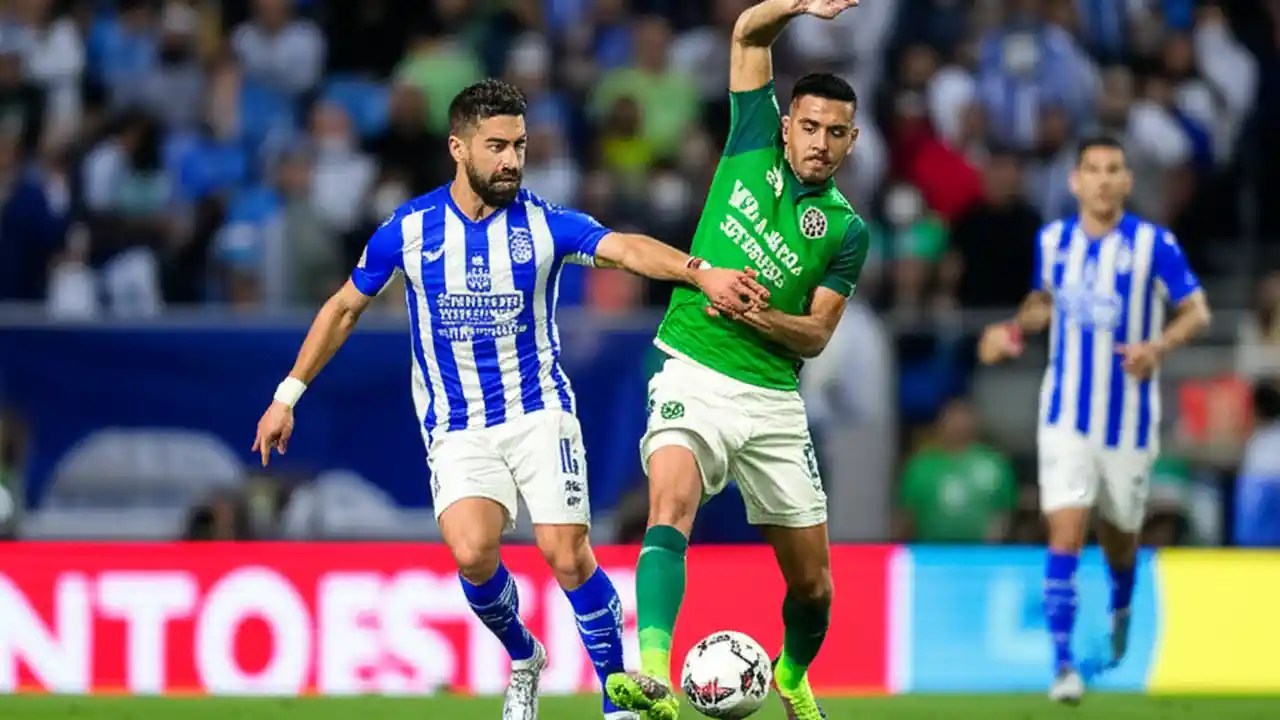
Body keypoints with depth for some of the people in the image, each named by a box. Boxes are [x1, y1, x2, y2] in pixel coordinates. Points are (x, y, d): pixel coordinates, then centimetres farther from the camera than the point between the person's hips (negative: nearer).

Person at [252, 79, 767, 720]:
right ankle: (523, 658, 10)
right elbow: (345, 307, 11)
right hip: (456, 431, 1)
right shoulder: (409, 229, -2)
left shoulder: (543, 224, -6)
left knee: (567, 554, -14)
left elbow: (625, 249, -24)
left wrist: (700, 273, -44)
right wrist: (288, 396, 10)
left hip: (538, 413, 0)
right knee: (472, 553, -21)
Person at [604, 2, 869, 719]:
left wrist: (758, 315, -19)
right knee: (673, 504, -31)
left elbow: (816, 336, -1)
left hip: (773, 398, 2)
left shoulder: (846, 231, 5)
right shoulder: (754, 149, 5)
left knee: (812, 581, 7)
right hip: (693, 376, -2)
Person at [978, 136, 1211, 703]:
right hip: (1066, 416, 1)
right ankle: (1063, 664, -17)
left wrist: (1158, 346, -26)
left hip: (1129, 417, -1)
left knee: (1119, 537, 15)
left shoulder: (1154, 244, -10)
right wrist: (1014, 331, -1)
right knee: (1066, 533, -15)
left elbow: (1197, 312, -7)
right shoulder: (1053, 240, 1)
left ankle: (1120, 611, 50)